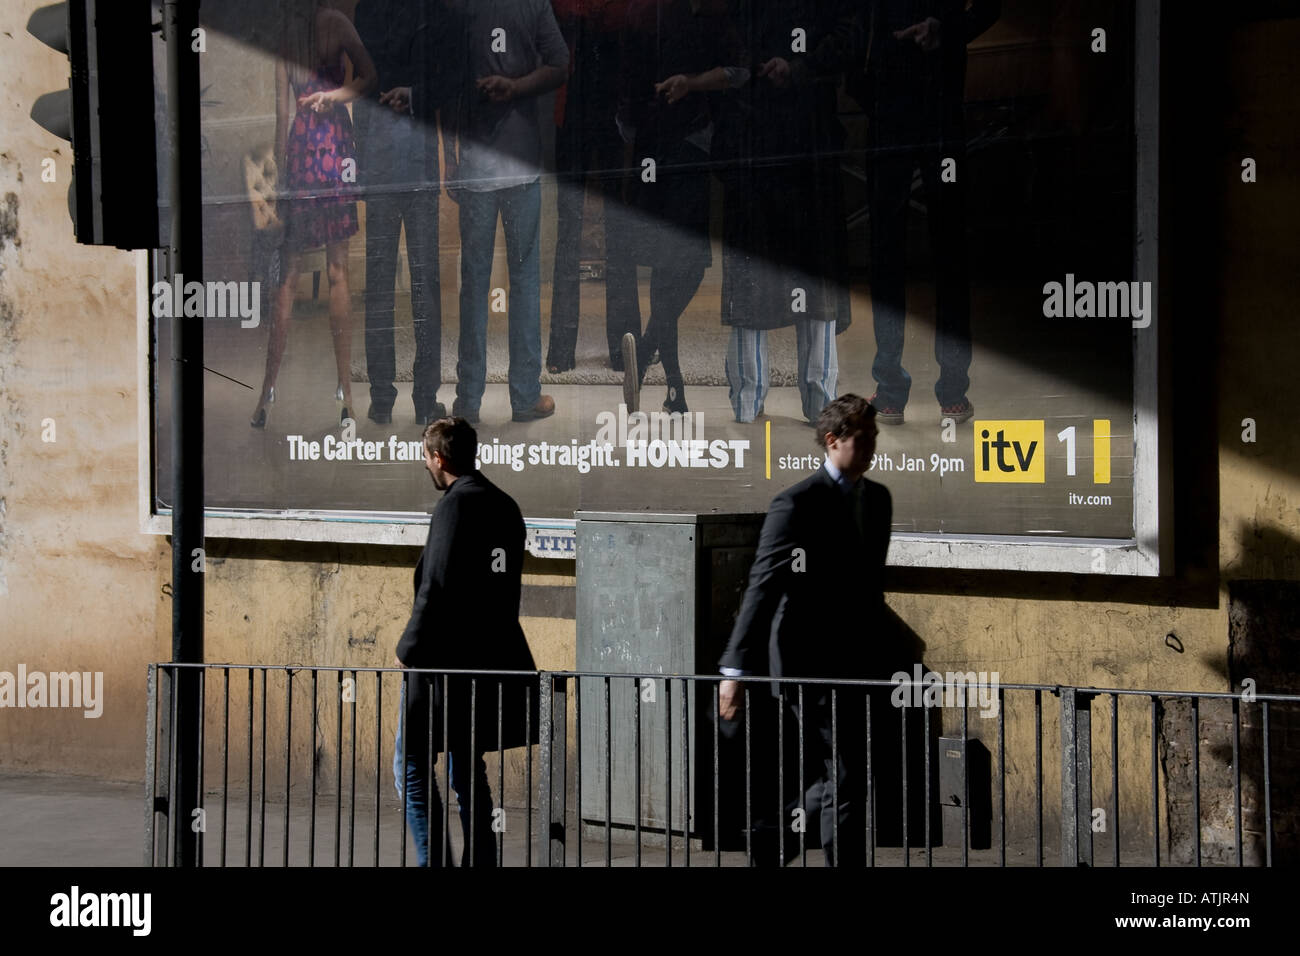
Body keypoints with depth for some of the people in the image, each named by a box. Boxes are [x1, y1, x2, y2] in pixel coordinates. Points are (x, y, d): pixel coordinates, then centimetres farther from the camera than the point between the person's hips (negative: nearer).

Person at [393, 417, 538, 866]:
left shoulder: (455, 505, -14)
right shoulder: (506, 506, 12)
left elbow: (437, 588, -19)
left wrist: (409, 649, -10)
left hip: (444, 659, -9)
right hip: (490, 657, 9)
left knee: (411, 764, -2)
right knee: (467, 769, 15)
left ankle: (434, 860, -8)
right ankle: (480, 859, 15)